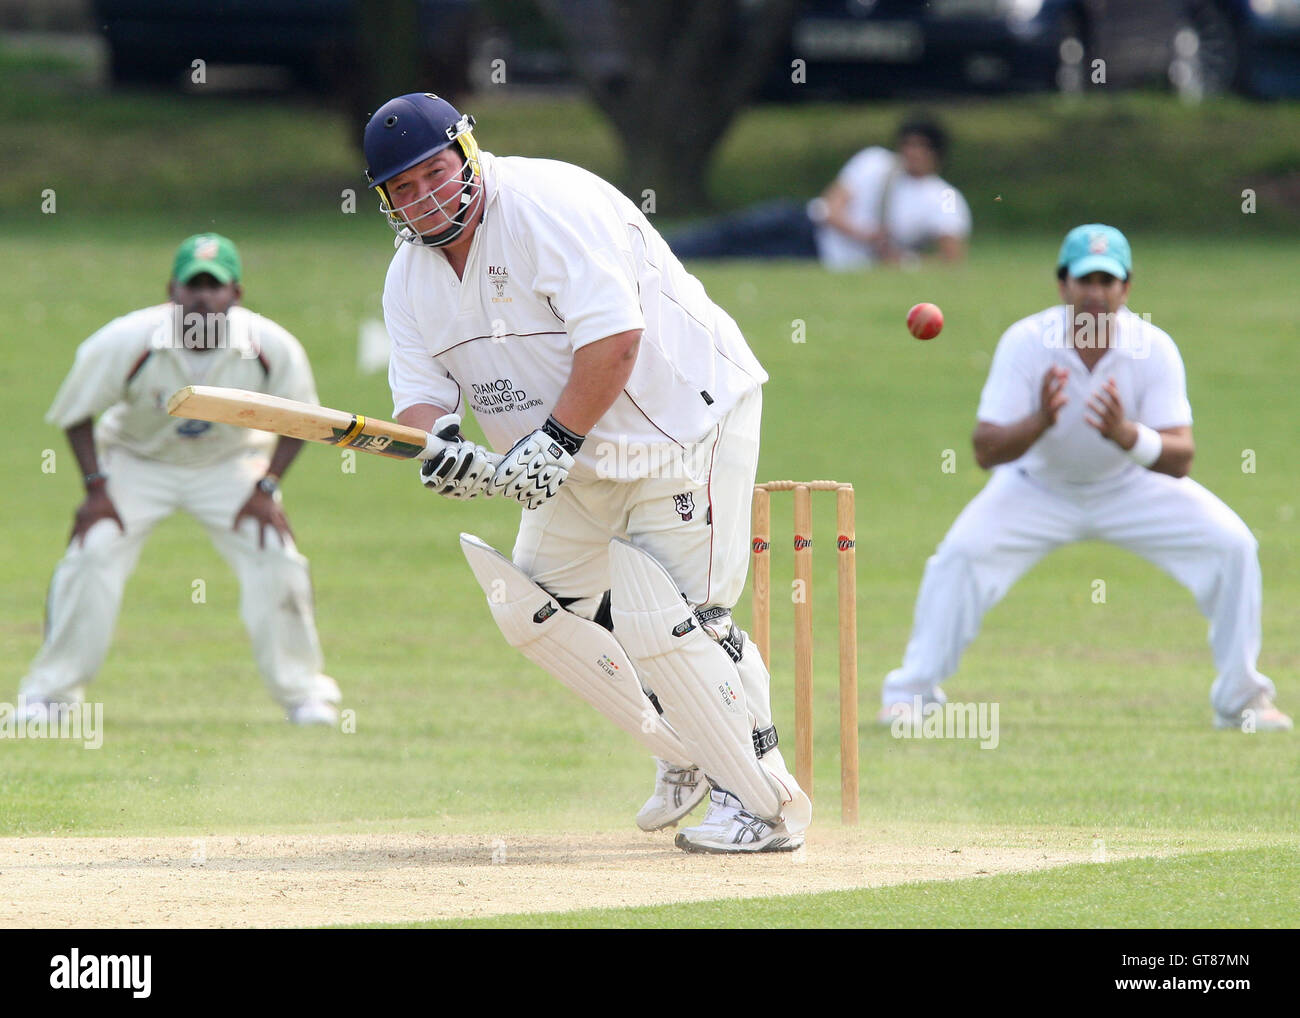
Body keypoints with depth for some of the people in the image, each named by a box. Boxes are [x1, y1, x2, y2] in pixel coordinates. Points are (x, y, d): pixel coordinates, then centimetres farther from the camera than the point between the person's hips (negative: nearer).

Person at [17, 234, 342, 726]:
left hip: (230, 464, 1)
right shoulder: (126, 341, -29)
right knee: (92, 554, -18)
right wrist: (97, 490, -19)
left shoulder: (273, 348, -25)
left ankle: (303, 690, 6)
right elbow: (74, 412, -13)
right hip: (136, 460, -1)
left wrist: (266, 490, -15)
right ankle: (50, 690, -2)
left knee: (275, 558, -13)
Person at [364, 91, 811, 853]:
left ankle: (767, 803, -4)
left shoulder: (549, 205, -23)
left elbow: (613, 338, -30)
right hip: (581, 456, 9)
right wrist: (442, 443, -26)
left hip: (686, 414, -9)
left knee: (658, 618, -17)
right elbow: (420, 395, -3)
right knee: (534, 605, 8)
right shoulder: (410, 279, 3)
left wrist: (554, 444, -31)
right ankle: (690, 756, 23)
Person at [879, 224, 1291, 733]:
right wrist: (1039, 423, -48)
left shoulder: (1153, 349, -23)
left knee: (1230, 544, -15)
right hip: (1039, 489, -1)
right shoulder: (1025, 343, -24)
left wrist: (1126, 435, -48)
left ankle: (1241, 700, 2)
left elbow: (1180, 459, -28)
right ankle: (911, 695, -5)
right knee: (962, 553, -24)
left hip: (1133, 486, 1)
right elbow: (985, 451, -28)